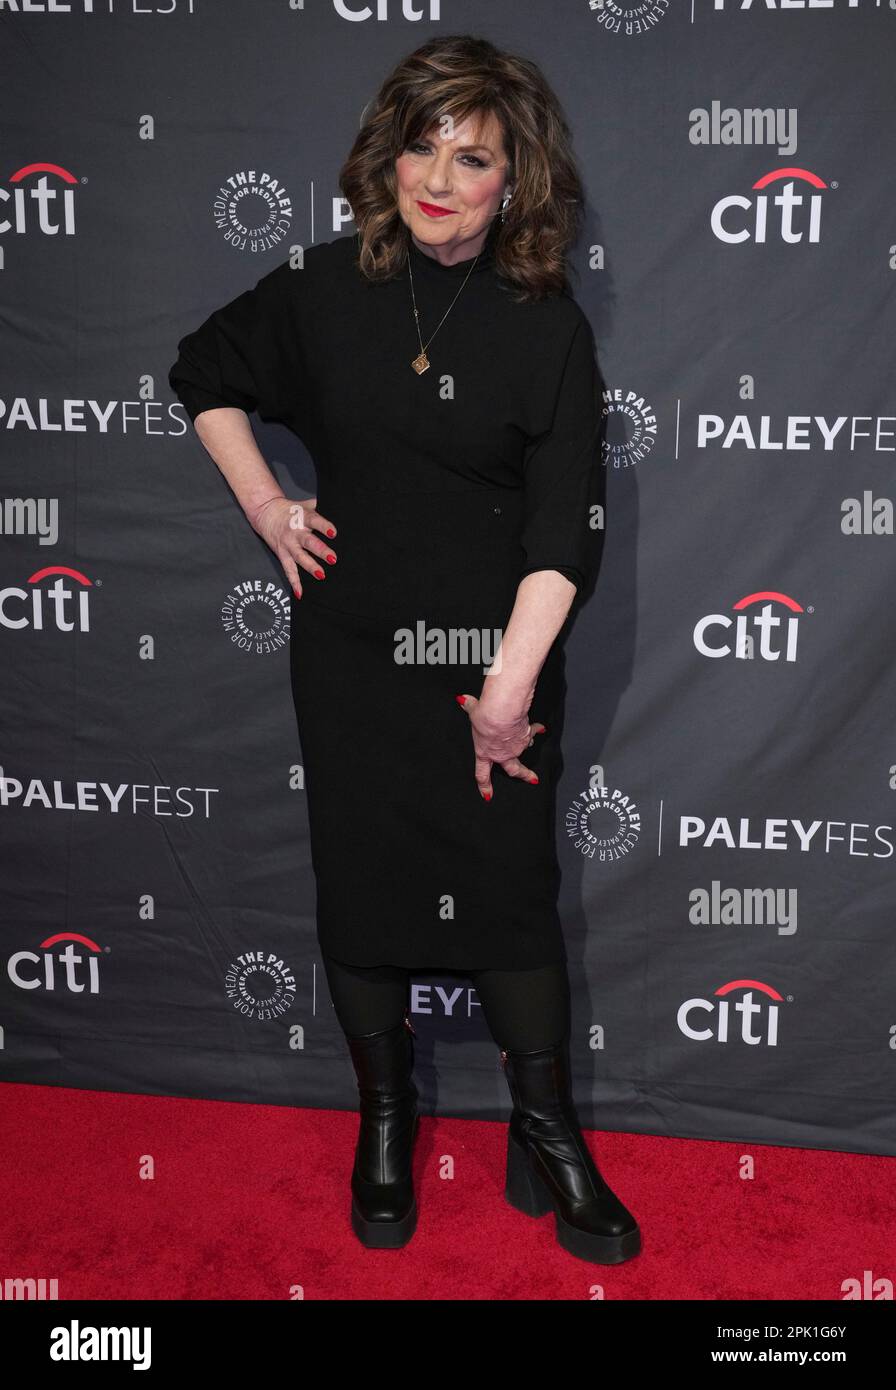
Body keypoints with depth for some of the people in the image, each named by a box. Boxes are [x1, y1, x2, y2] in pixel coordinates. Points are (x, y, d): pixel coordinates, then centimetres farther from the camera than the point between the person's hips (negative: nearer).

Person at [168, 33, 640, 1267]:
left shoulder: (546, 327, -8)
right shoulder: (323, 289, -2)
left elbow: (567, 526, -11)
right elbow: (206, 370, 16)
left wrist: (510, 681, -17)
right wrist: (263, 505, 4)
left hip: (494, 657, -2)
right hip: (350, 654, 2)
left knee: (511, 891, 5)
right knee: (361, 888, 11)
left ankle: (548, 1139, 26)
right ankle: (385, 1120, 33)